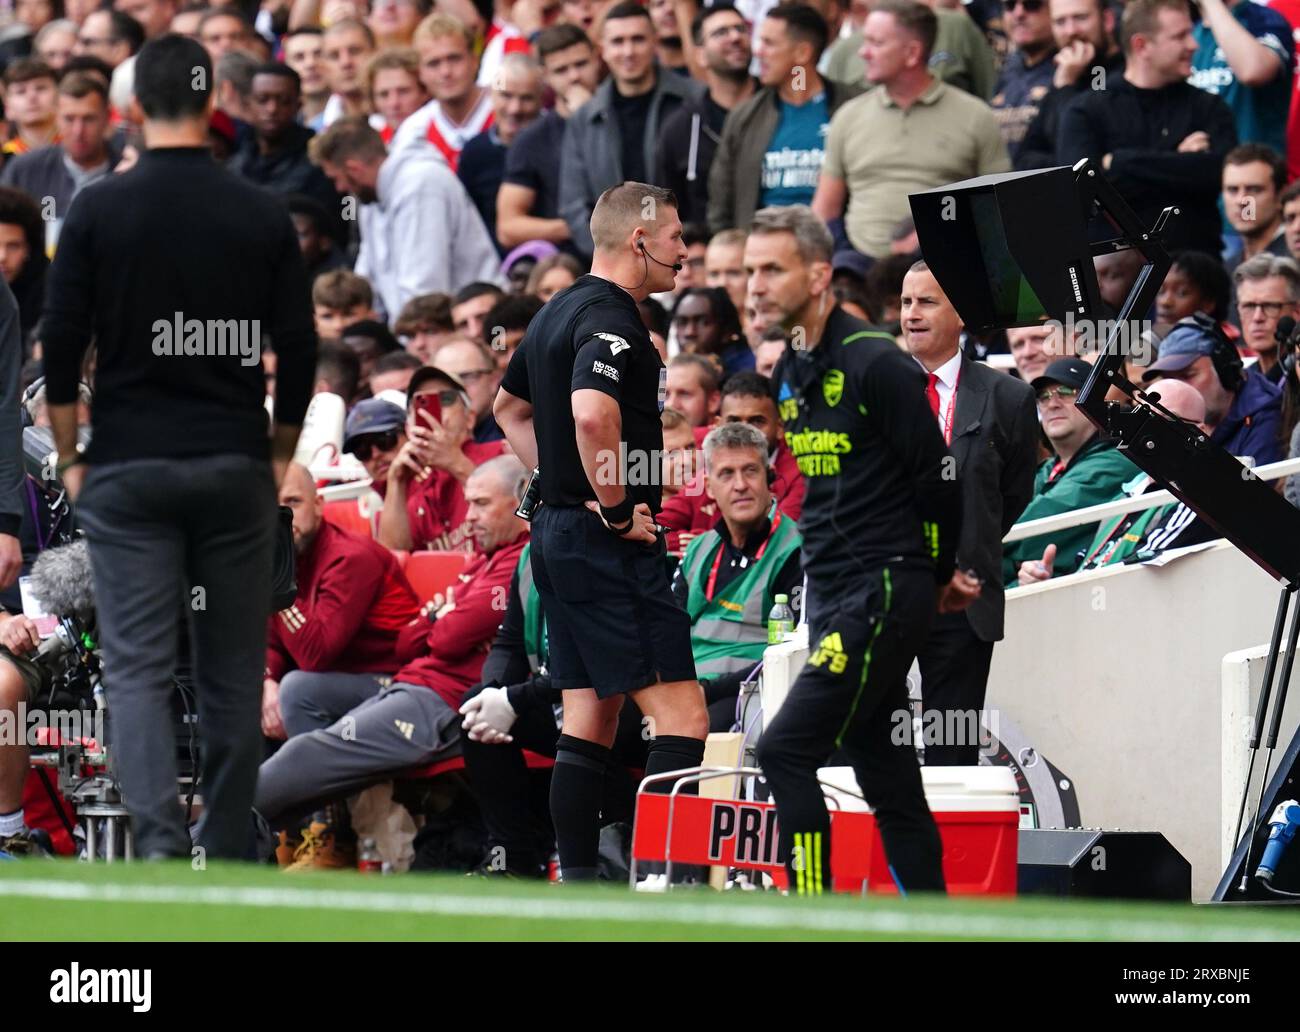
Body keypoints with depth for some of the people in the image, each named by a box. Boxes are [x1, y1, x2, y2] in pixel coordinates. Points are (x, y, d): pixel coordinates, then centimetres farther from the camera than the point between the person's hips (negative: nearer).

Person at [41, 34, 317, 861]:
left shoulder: (99, 211, -6)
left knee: (139, 668, -2)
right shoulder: (262, 216, -2)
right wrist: (281, 453, 15)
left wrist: (70, 459, 7)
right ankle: (228, 854, 15)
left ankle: (160, 843, -21)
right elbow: (299, 349, 0)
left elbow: (61, 345, -4)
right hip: (235, 467, 1)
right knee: (233, 670, 10)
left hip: (128, 468, -1)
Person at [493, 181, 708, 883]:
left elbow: (509, 408, 31)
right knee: (682, 718, -11)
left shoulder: (558, 313, 16)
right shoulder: (610, 319, -15)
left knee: (589, 720, 11)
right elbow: (592, 414, -33)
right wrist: (616, 508, -21)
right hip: (611, 549, -10)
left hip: (559, 532, 10)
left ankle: (576, 888, 10)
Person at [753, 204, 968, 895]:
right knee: (887, 781, 9)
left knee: (785, 749, -17)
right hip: (832, 598, 9)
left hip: (884, 592, -9)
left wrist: (936, 574, 4)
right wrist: (932, 579, 20)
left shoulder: (875, 364, -13)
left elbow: (937, 476, -10)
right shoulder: (789, 375, 14)